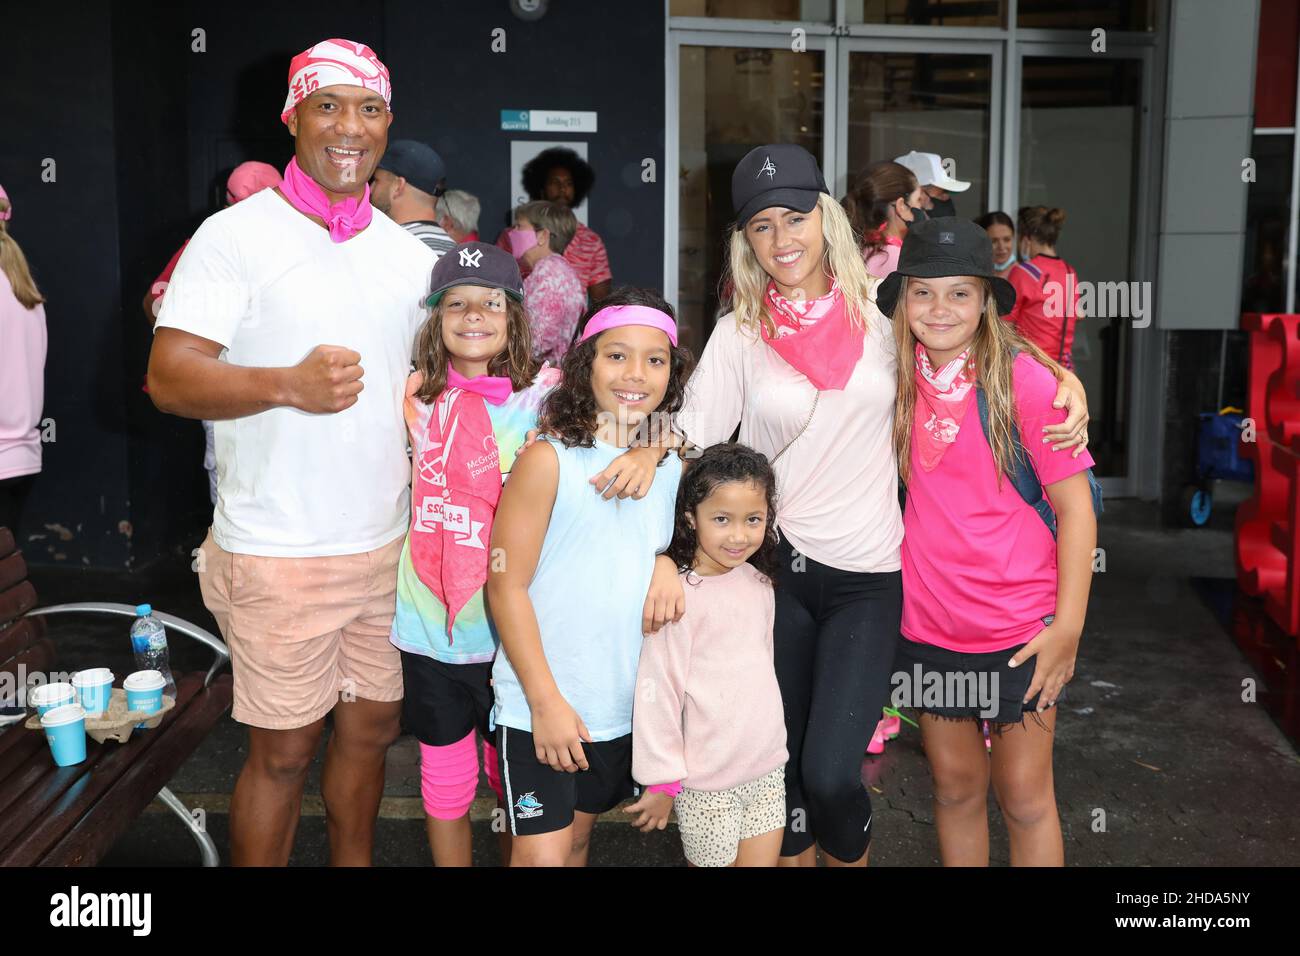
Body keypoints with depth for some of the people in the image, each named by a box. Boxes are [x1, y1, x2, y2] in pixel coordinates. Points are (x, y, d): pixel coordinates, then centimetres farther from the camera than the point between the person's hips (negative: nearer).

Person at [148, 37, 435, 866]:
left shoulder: (409, 253, 10)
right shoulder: (237, 235, -7)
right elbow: (168, 377, -14)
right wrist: (288, 384, -29)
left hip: (389, 545, 6)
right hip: (278, 554, -5)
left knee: (372, 727, 17)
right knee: (284, 752, 4)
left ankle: (355, 862, 37)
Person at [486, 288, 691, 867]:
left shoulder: (672, 466, 2)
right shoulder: (550, 460, -14)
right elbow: (505, 585, -14)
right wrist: (546, 701, -16)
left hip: (627, 704, 5)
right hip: (539, 702, -5)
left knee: (577, 838, 20)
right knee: (542, 853, -4)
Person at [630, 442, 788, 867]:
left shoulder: (759, 582, 3)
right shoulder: (678, 593, -17)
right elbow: (658, 690, -15)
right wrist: (663, 780, -11)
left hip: (767, 769, 6)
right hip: (707, 783, -6)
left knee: (764, 860, 12)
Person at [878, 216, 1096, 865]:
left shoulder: (1024, 380, -13)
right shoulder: (897, 380, -1)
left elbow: (1075, 506, -10)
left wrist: (1068, 625, -13)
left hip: (1020, 628, -3)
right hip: (928, 624, 4)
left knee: (1024, 798, 8)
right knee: (954, 785, 17)